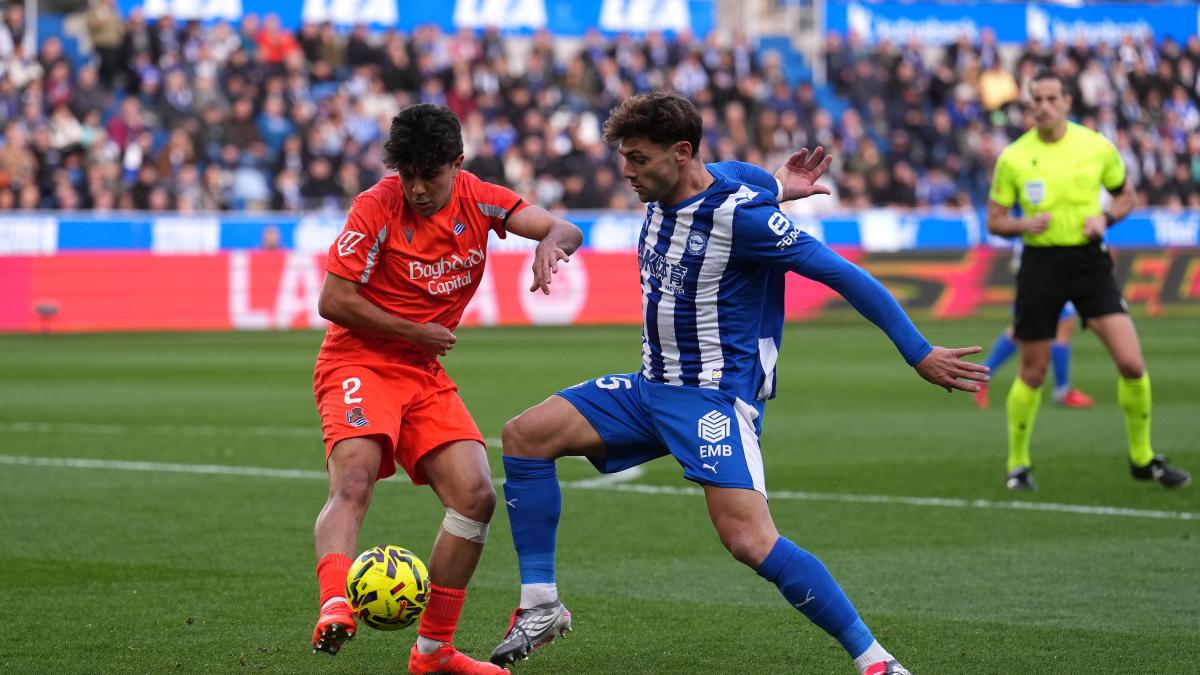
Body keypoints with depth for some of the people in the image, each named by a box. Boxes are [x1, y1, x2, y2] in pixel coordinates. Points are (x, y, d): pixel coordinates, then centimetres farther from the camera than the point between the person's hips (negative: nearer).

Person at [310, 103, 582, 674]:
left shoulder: (478, 199, 1)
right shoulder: (377, 207, -14)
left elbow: (565, 230, -5)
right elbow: (333, 301, -14)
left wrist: (550, 243, -30)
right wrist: (416, 332, -11)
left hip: (425, 376, 5)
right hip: (359, 364, -5)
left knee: (475, 495, -5)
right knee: (353, 482, -29)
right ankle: (334, 609, -49)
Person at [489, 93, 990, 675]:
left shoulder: (740, 213, -20)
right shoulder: (662, 195, 5)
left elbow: (843, 275, -15)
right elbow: (735, 173, 30)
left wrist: (919, 354, -14)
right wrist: (774, 185, 10)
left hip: (716, 396, -8)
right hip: (651, 387, 8)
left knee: (749, 540, -24)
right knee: (525, 435, -3)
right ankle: (541, 606, 3)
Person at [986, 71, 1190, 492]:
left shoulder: (1097, 147, 1)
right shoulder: (1013, 158, -2)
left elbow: (1126, 195, 14)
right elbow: (995, 220, 5)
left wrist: (1105, 217, -7)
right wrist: (1024, 224, -16)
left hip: (1090, 260, 1)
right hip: (1040, 263, -1)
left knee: (1131, 363, -10)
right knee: (1033, 373, 3)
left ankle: (1142, 460, 8)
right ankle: (1018, 465, 22)